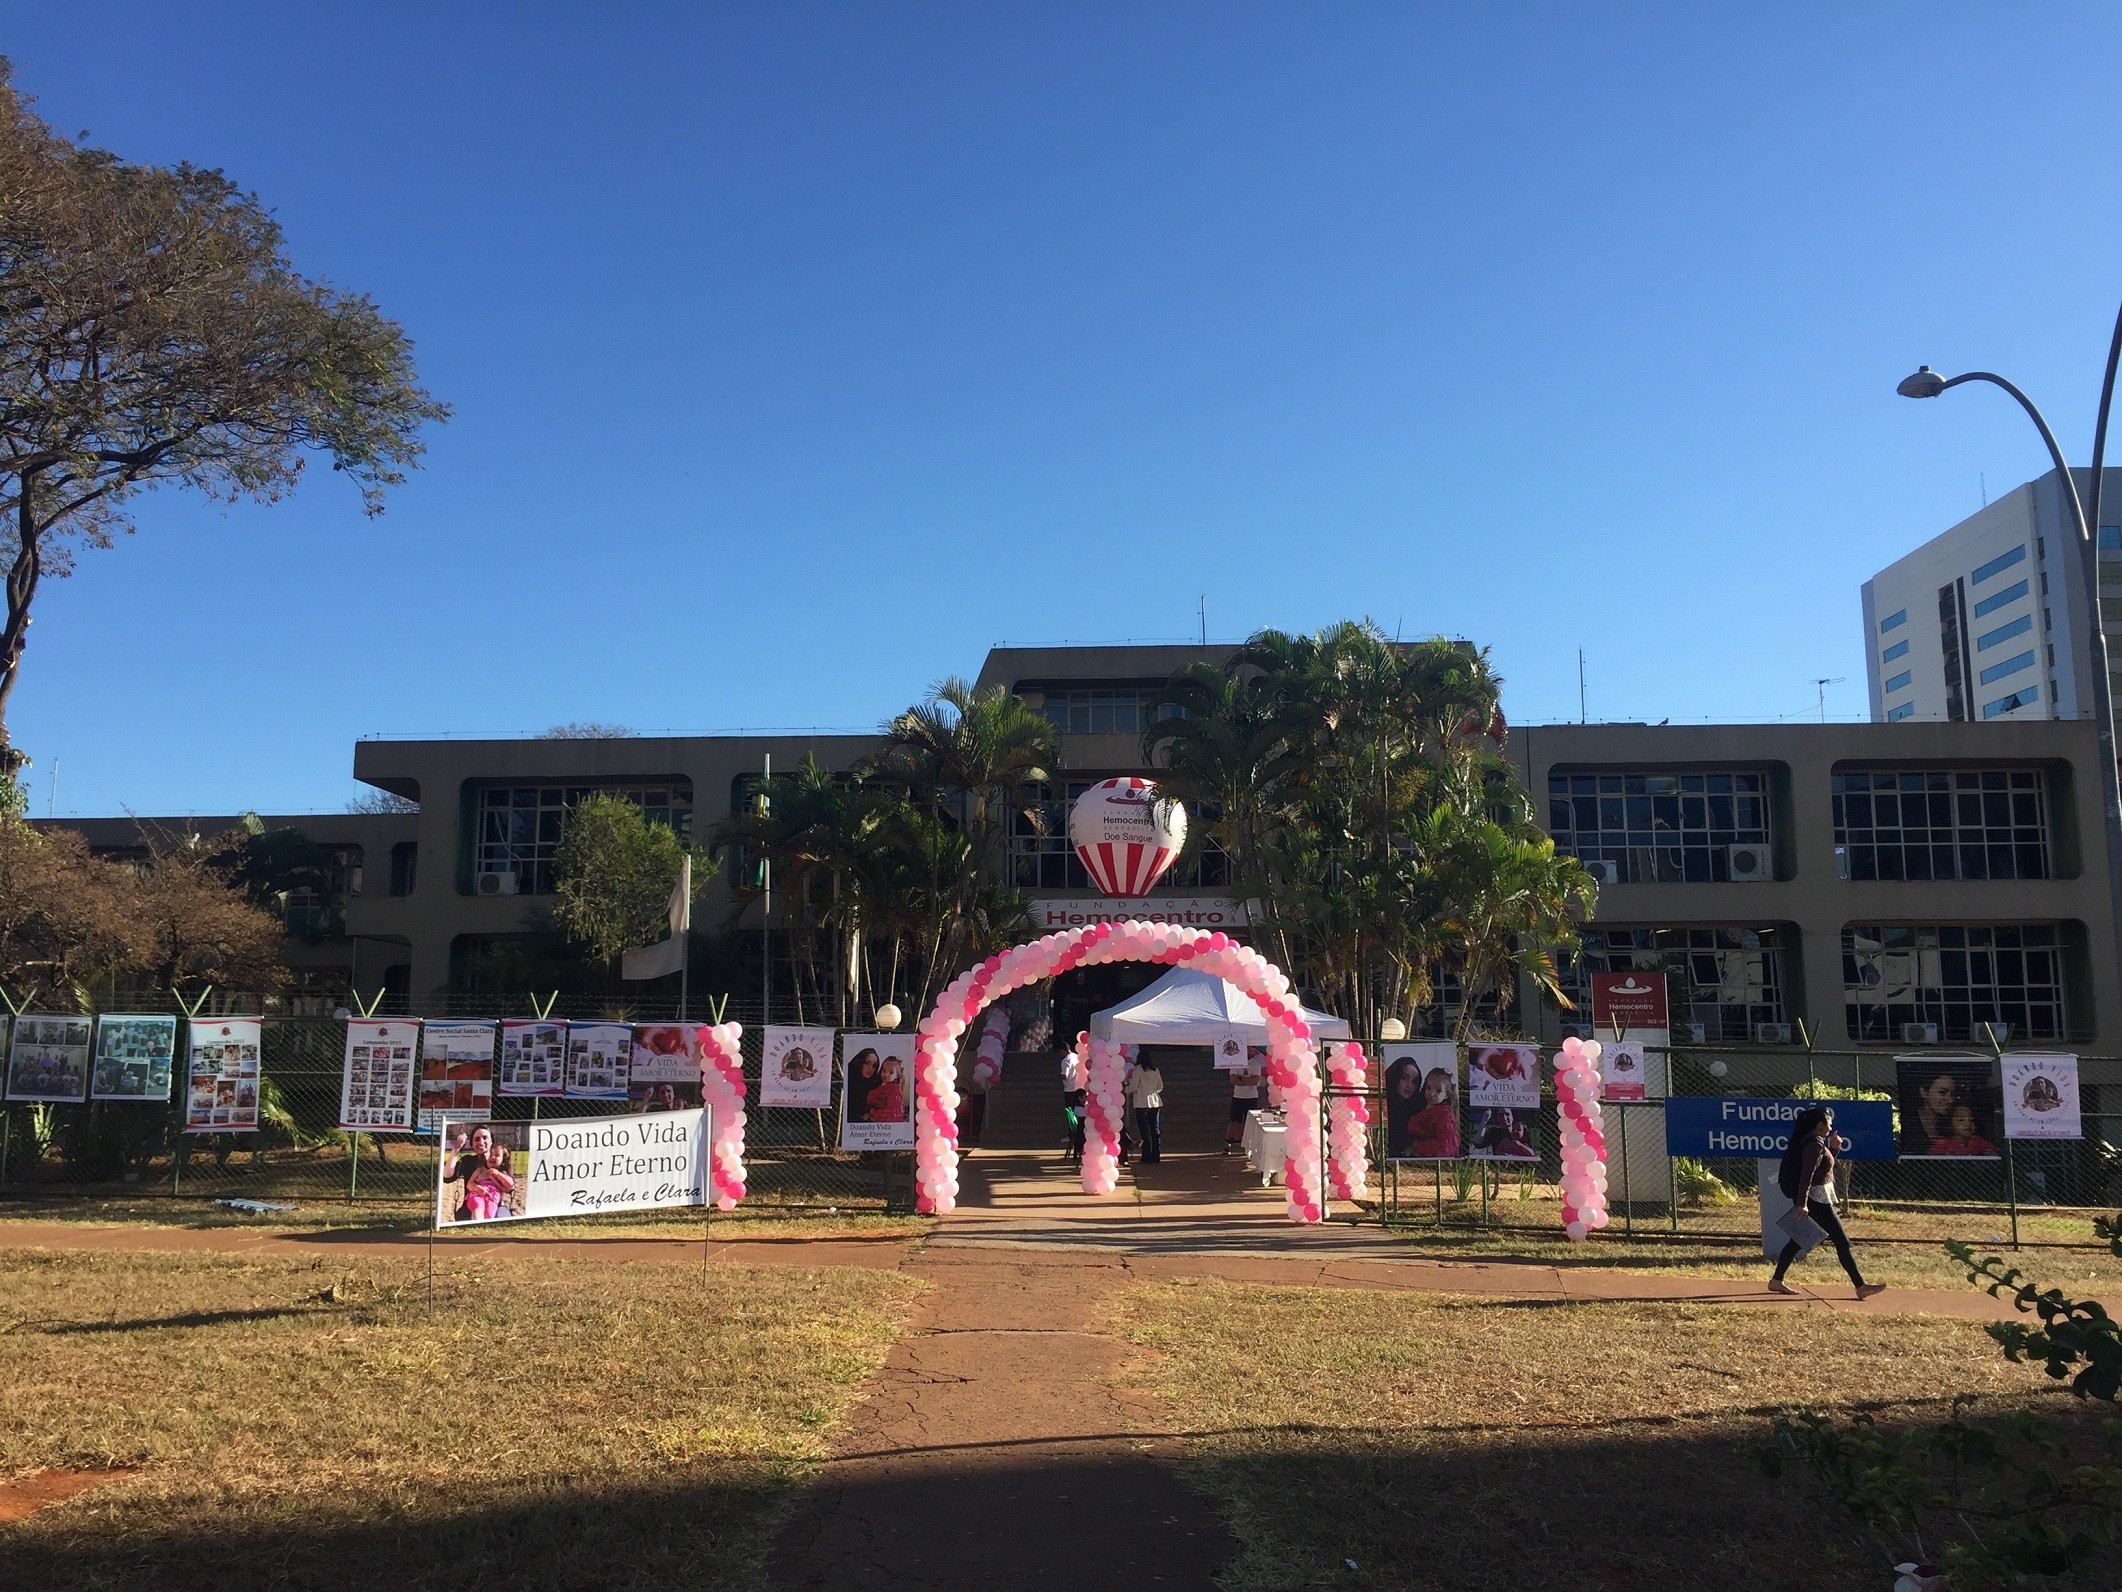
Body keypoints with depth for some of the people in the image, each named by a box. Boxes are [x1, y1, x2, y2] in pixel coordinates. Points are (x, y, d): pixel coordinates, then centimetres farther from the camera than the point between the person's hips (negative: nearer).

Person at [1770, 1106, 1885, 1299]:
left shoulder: (1808, 1141, 12)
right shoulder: (1815, 1145, -18)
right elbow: (1806, 1175, -25)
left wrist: (1833, 1147, 12)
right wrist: (1802, 1204, -30)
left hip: (1814, 1199, 10)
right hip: (1816, 1200, -10)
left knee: (1799, 1240, 13)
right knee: (1842, 1241, -2)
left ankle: (1776, 1281, 15)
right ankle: (1861, 1286, 4)